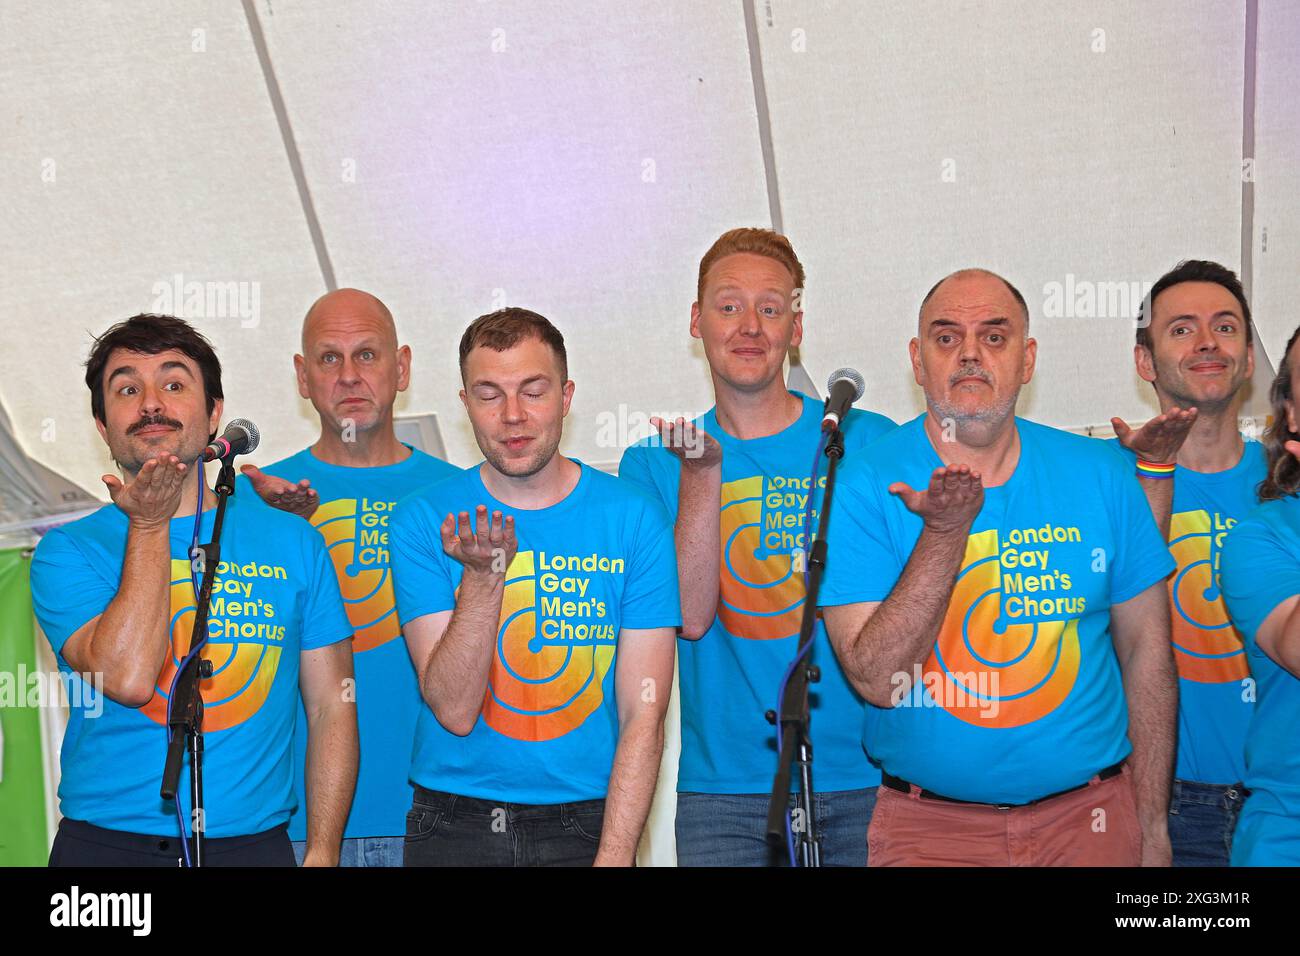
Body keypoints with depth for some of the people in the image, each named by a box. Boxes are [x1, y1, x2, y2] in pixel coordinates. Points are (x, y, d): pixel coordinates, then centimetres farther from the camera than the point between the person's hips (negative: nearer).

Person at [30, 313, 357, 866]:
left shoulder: (292, 542, 3)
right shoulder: (68, 551, -1)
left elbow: (331, 708, 3)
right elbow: (128, 678, -19)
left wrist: (322, 852, -5)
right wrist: (150, 525, -11)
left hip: (252, 842, 1)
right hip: (104, 843, -1)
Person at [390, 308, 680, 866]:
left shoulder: (633, 519, -4)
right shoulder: (423, 521, -4)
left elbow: (643, 716, -6)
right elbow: (454, 710, -11)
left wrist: (614, 854, -14)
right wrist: (484, 575, -22)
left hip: (587, 823, 0)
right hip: (454, 824, 0)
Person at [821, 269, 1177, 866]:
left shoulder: (1099, 476, -1)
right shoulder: (862, 486, -9)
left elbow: (1146, 652, 4)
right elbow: (877, 680, -17)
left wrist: (1153, 826, 3)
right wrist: (944, 531, -26)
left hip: (1089, 816, 2)